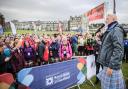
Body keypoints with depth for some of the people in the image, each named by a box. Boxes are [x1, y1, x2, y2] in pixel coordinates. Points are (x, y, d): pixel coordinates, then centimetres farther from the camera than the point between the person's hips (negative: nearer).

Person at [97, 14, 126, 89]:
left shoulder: (116, 30, -14)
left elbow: (118, 50, -23)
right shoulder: (110, 30, 17)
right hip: (107, 64, 9)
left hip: (111, 65, -9)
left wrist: (111, 66, -24)